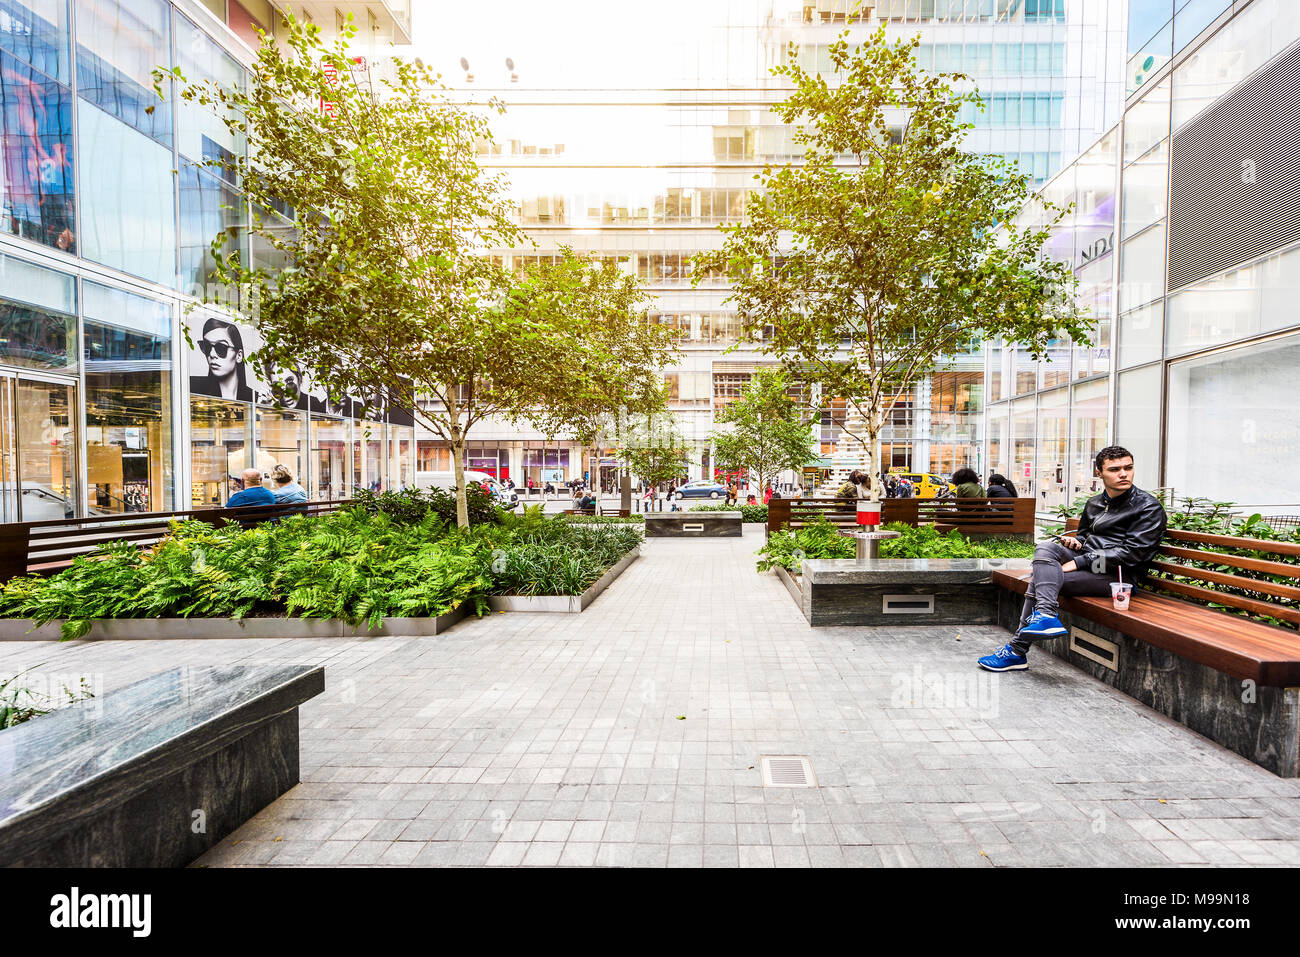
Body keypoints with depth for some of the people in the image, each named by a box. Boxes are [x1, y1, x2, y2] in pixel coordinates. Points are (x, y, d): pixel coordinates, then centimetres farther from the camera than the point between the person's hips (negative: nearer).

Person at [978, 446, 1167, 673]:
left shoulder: (1149, 507, -3)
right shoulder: (1094, 503, 18)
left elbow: (1132, 553, -13)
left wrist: (1078, 563, -18)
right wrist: (1073, 540, 4)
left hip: (1118, 574, -7)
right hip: (1088, 563, 7)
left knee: (1040, 579, -24)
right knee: (1046, 548, -22)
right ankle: (1045, 615, -31)